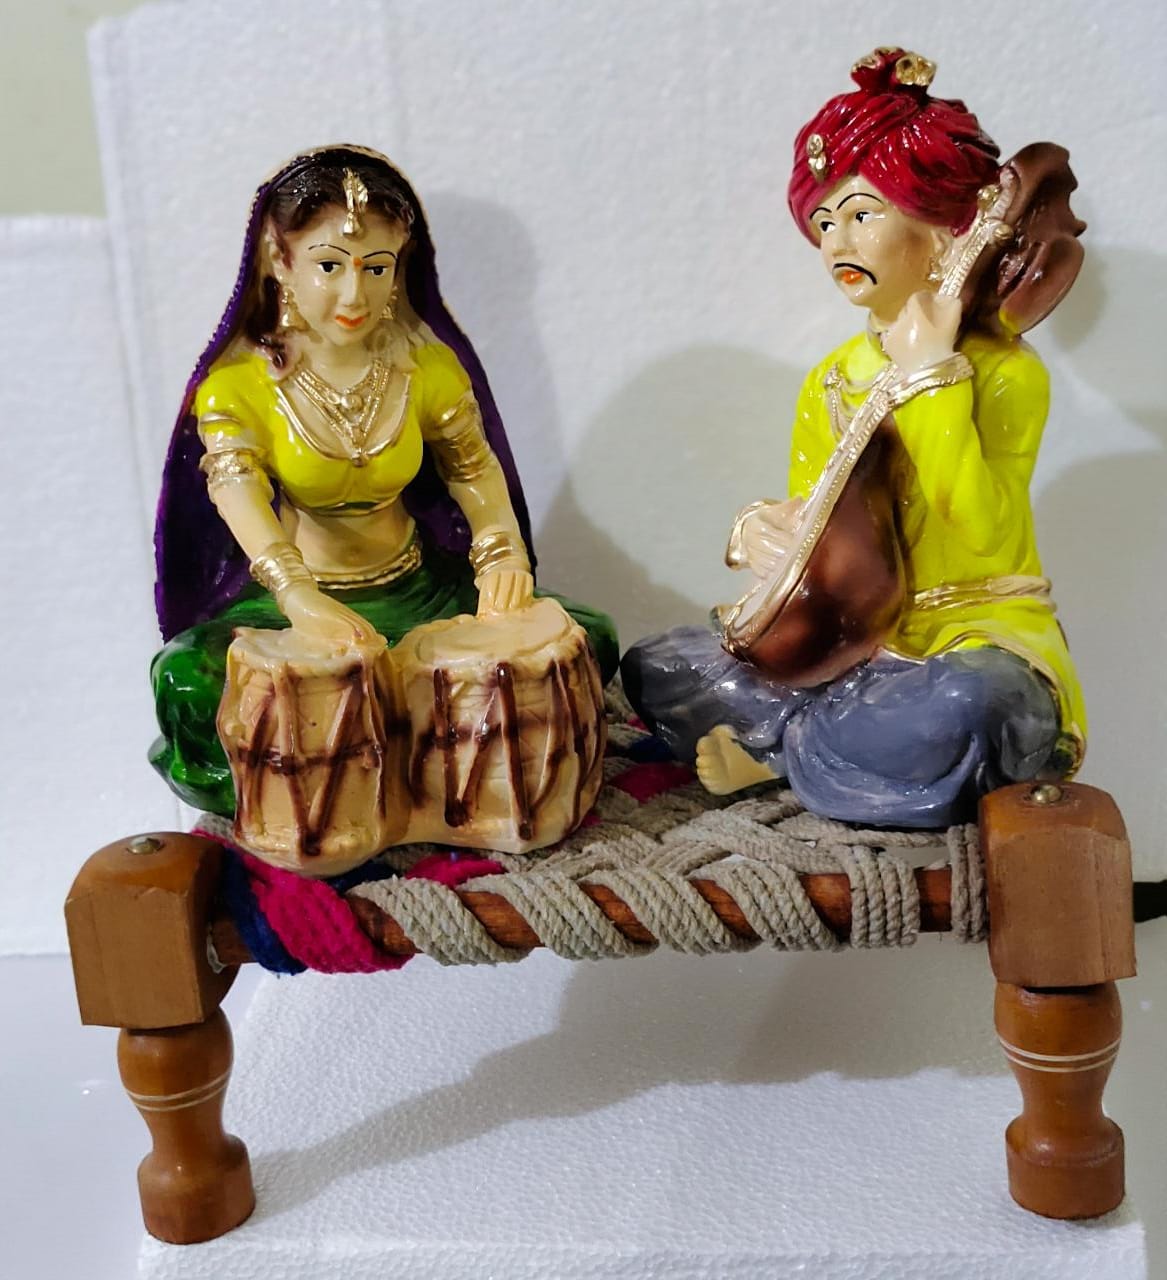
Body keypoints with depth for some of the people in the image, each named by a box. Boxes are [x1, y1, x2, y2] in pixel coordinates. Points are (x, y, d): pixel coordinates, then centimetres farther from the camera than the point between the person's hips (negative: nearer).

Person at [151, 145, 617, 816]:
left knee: (587, 636, -15)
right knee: (188, 680, -34)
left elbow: (474, 467, 5)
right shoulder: (237, 384, -12)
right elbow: (238, 492, -28)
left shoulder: (430, 369, -1)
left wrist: (502, 555, -20)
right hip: (289, 601, -3)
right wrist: (301, 598, -49)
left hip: (416, 589, 3)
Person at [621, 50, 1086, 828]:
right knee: (656, 667, -7)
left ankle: (774, 751, -13)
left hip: (980, 643, -5)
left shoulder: (1007, 372, -7)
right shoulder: (829, 385, 10)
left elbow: (976, 533, -23)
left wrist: (931, 366, -18)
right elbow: (812, 552, 10)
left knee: (958, 707, -41)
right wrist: (760, 533, -15)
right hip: (861, 648, 5)